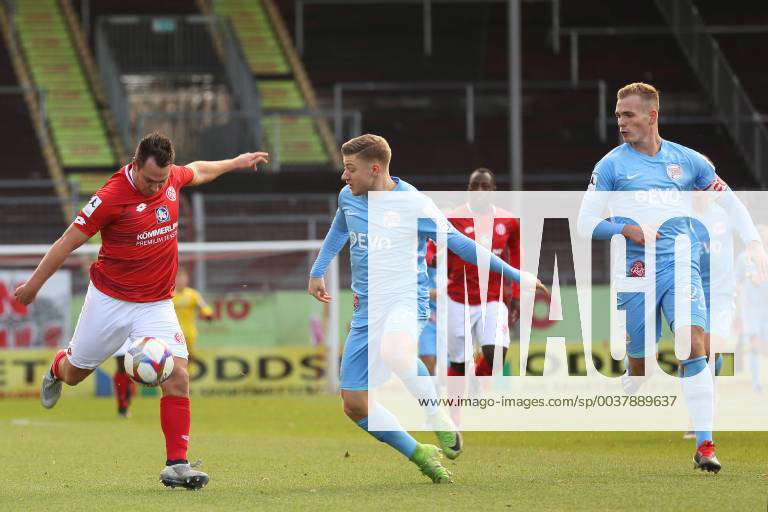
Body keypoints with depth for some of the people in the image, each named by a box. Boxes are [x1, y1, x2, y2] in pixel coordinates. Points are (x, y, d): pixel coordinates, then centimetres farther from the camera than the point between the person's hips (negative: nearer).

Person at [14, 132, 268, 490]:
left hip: (156, 305, 3)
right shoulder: (112, 197, -22)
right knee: (75, 373, 17)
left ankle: (176, 465, -12)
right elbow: (69, 241, -13)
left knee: (177, 376, -15)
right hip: (109, 300, -3)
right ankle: (57, 368, 56)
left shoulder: (173, 178, -5)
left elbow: (196, 172, 22)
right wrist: (34, 284, -6)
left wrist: (234, 163, 33)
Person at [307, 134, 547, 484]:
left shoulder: (414, 205, -12)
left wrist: (515, 274, -10)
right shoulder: (348, 197, 6)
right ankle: (420, 455, 12)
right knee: (354, 403, -5)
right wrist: (317, 271, 30)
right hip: (366, 308, 6)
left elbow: (459, 244, -8)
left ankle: (438, 419, -20)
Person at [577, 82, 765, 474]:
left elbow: (729, 202, 19)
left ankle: (704, 446, -20)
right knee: (639, 364, 1)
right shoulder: (611, 165, 2)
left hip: (680, 267, 0)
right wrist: (627, 230, -16)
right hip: (635, 273, 0)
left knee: (694, 345, -18)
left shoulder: (688, 161, 7)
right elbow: (586, 222, 1)